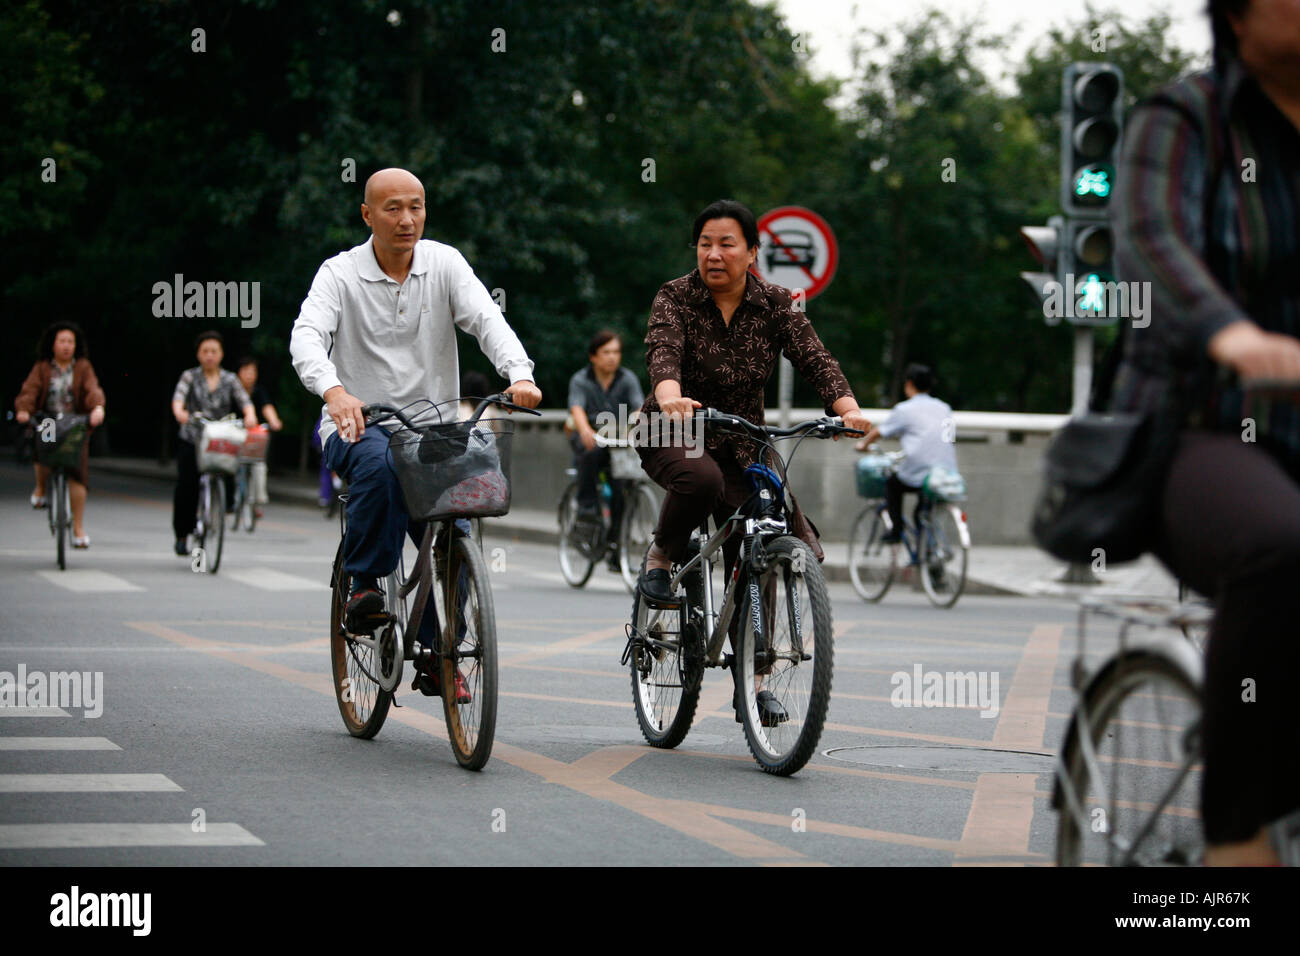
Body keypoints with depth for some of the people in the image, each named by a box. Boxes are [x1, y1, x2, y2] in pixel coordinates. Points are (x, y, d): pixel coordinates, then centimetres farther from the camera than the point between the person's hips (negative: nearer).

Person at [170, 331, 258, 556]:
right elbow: (179, 396, -12)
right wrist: (179, 412, -35)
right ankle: (182, 535, 3)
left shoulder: (230, 380, 10)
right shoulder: (190, 376, 6)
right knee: (186, 488, -11)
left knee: (223, 487, -11)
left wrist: (250, 415, -26)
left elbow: (244, 401, -3)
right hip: (191, 442, -1)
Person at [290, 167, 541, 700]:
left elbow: (486, 319, -12)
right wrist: (333, 389, -42)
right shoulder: (341, 274, -4)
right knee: (380, 462, -38)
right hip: (358, 427, -3)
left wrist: (519, 375, -33)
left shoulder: (444, 264, 3)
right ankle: (364, 586, -22)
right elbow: (307, 336, -20)